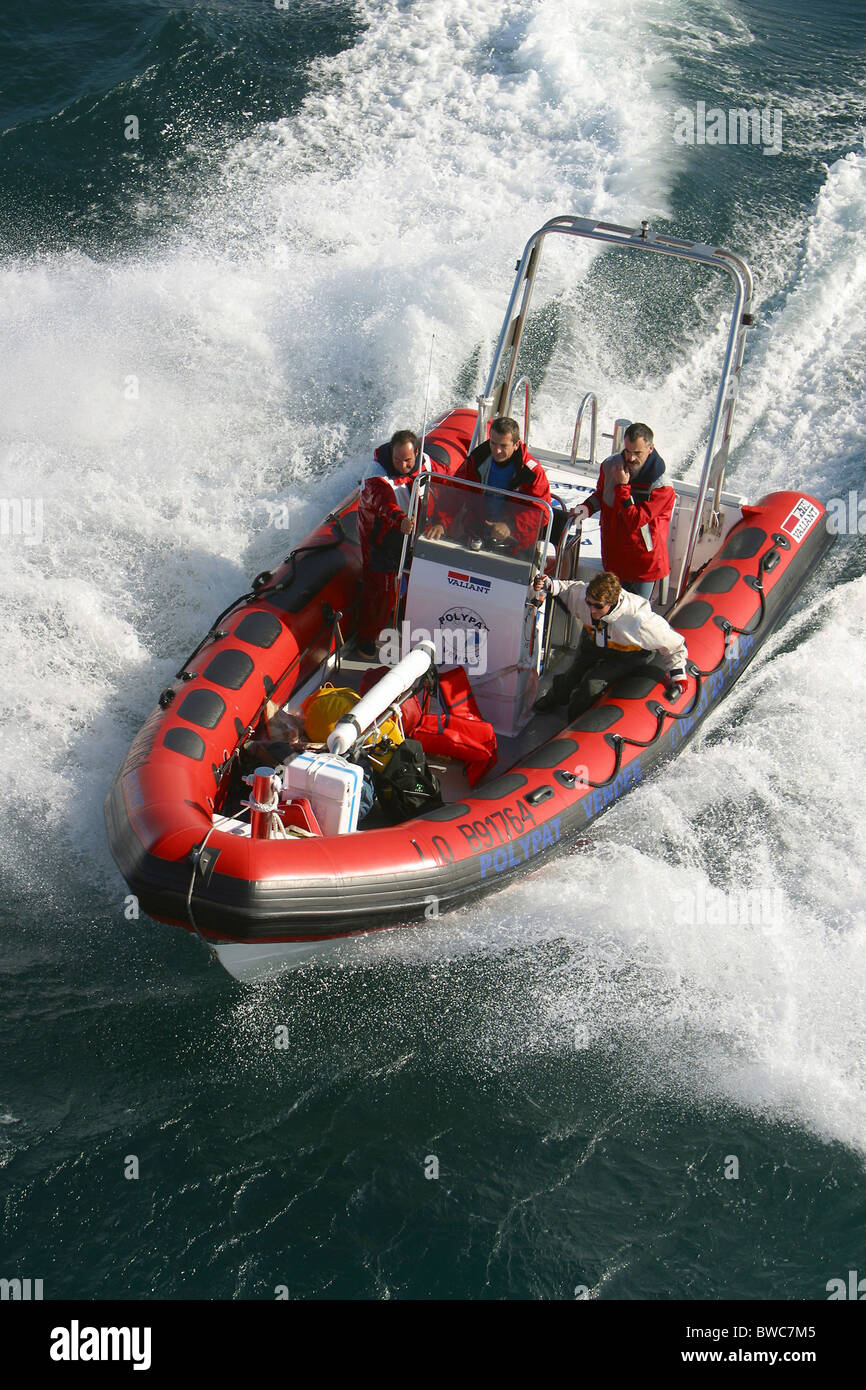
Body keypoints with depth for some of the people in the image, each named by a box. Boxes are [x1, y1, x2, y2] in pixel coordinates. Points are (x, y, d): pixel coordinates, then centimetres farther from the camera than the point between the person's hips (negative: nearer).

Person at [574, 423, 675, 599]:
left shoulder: (662, 487, -24)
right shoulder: (610, 466, -8)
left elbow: (635, 521, -27)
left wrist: (622, 486, -28)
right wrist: (588, 507, -7)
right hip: (613, 552, 4)